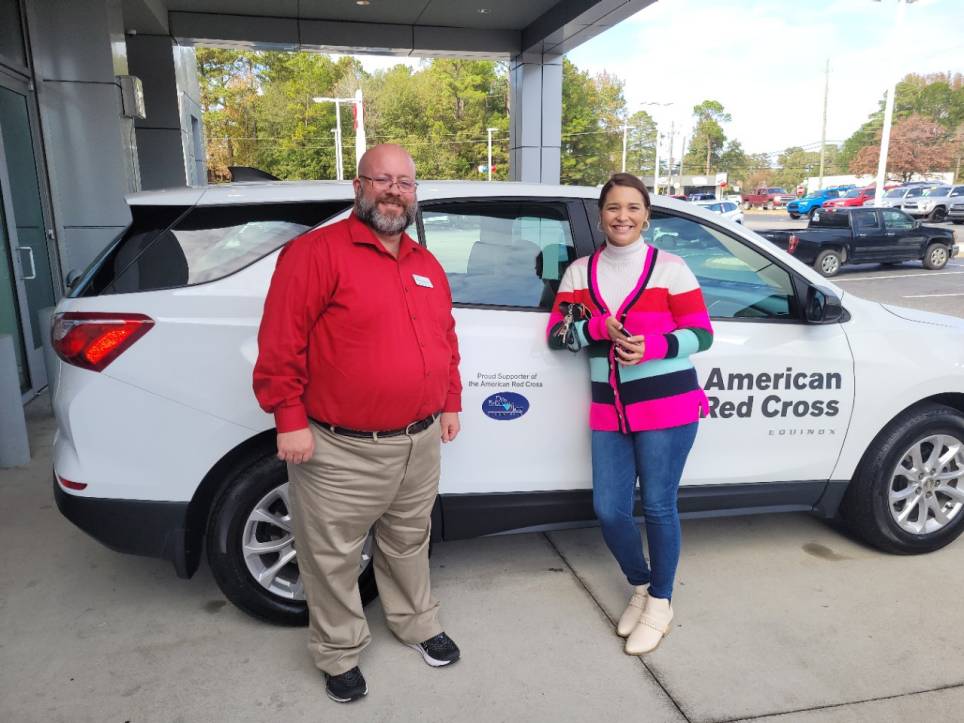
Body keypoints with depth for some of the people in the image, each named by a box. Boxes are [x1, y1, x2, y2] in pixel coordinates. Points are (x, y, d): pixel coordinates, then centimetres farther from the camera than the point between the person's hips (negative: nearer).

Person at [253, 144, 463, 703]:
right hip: (342, 451, -6)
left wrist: (451, 403, 17)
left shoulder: (427, 265, 12)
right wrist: (290, 419, -16)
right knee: (334, 559, 10)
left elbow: (446, 340, 19)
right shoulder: (316, 252, -12)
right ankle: (340, 655, 33)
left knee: (409, 542, 24)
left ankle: (418, 623, 46)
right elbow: (281, 343, -15)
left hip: (420, 443, 6)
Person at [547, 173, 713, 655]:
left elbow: (701, 334, -4)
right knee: (609, 511, 5)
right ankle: (640, 585, 35)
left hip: (667, 406, -3)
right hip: (609, 410, 4)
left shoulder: (669, 268, -3)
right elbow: (556, 334, 4)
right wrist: (597, 327, -15)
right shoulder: (581, 271, 7)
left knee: (658, 506, 5)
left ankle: (660, 603, 29)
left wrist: (653, 347, -21)